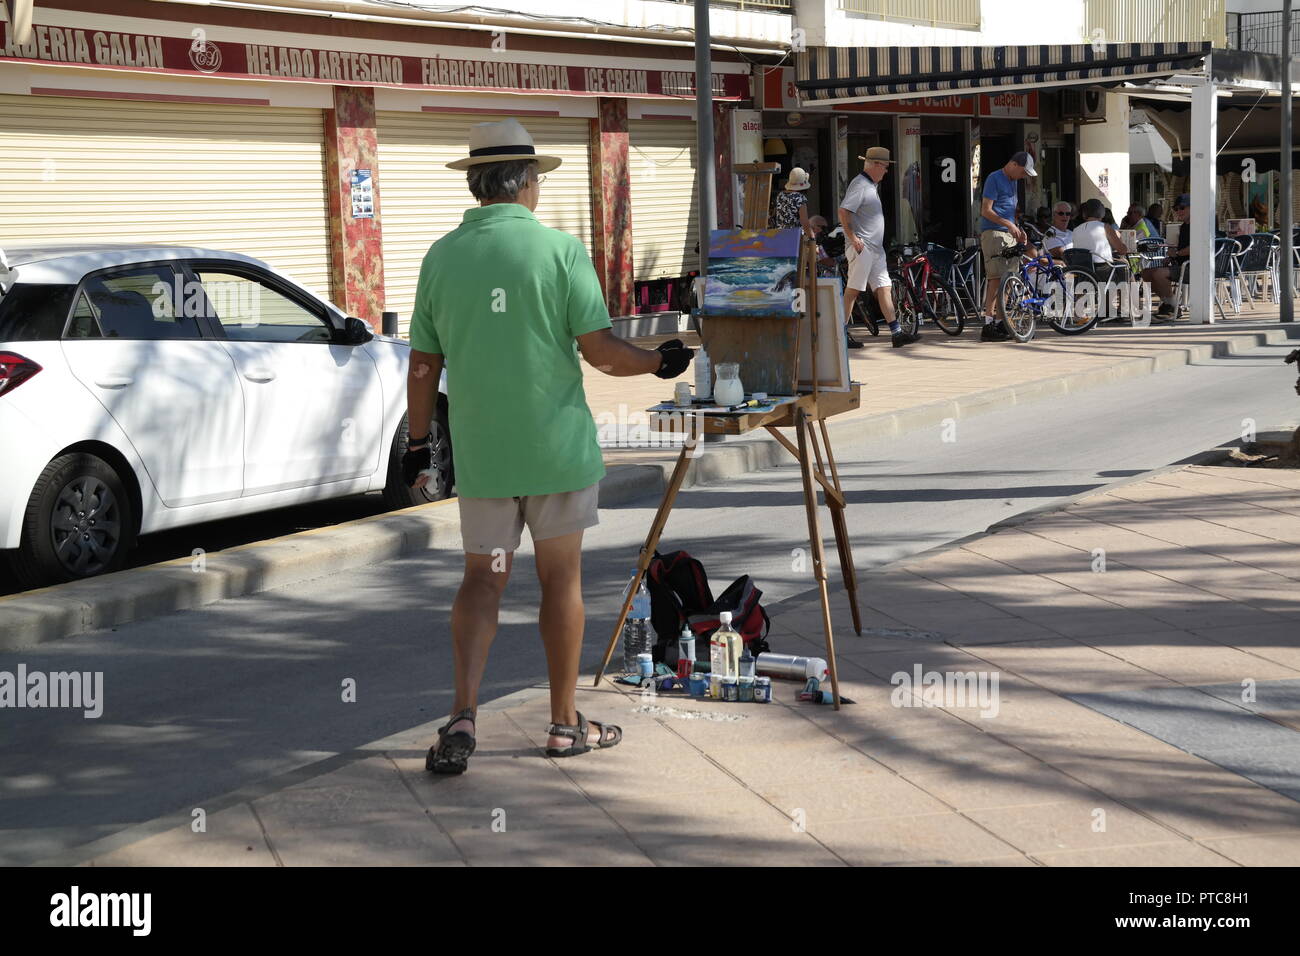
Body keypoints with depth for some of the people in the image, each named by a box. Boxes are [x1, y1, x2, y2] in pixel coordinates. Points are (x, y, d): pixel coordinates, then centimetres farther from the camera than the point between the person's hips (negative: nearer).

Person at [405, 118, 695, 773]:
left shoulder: (441, 257, 2)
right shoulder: (558, 250, -9)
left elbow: (423, 364, 5)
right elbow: (600, 350, -10)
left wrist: (418, 444, 14)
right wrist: (660, 362, 7)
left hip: (479, 451, 3)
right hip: (557, 447, -3)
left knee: (482, 579, 9)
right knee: (560, 579, 8)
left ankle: (463, 717, -5)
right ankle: (565, 723, 16)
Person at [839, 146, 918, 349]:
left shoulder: (872, 185, 20)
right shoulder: (860, 185, -12)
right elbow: (843, 211, -21)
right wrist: (853, 238, -22)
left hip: (875, 247, 10)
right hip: (862, 247, -10)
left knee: (884, 288, 5)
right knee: (853, 289, -6)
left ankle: (896, 333, 4)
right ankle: (841, 333, -1)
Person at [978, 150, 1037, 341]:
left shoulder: (1012, 181, 21)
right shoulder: (994, 179, -7)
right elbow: (986, 211, -13)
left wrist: (1019, 230, 17)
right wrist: (1009, 224, -20)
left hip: (1009, 236, 9)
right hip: (994, 234, -9)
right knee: (996, 279, -15)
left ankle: (999, 323, 11)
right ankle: (988, 326, -16)